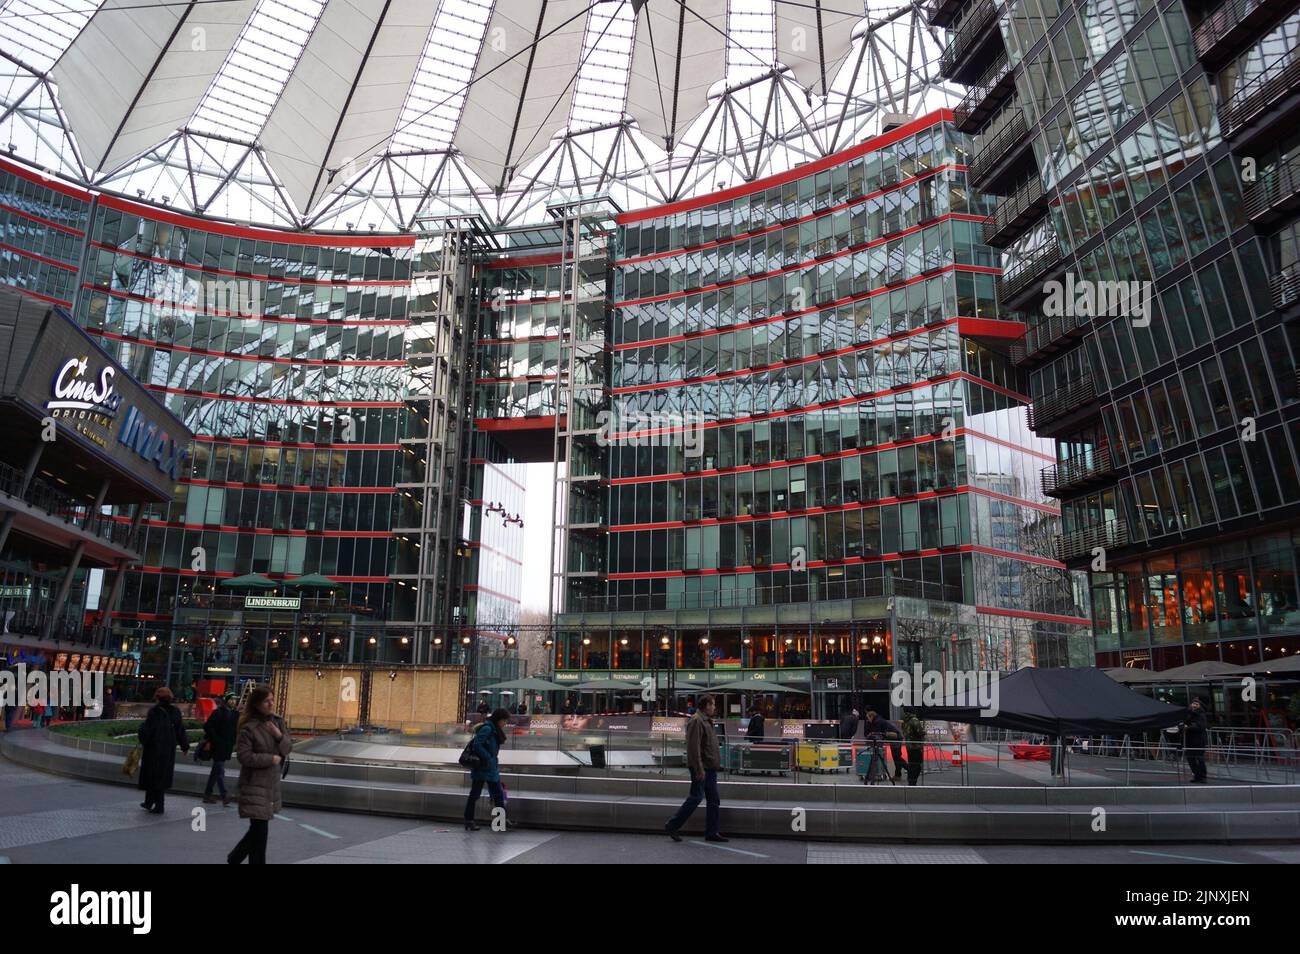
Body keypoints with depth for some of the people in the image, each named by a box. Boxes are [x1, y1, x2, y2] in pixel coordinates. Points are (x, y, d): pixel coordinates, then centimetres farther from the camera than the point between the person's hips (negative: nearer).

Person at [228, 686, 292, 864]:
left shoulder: (278, 722, 6)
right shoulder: (249, 728, -14)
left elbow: (288, 748, 7)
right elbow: (243, 756, -16)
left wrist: (280, 736, -13)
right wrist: (271, 759, -14)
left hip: (272, 783, 7)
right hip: (254, 784, -7)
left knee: (258, 828, 17)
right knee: (260, 829, -6)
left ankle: (235, 857, 37)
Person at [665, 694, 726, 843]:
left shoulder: (706, 721, 18)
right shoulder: (696, 721, -14)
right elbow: (694, 747, -22)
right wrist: (699, 769, -25)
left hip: (710, 768, 10)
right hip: (701, 768, -10)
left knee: (713, 800, 9)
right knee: (696, 797, -6)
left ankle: (712, 832, 15)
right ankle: (672, 826, 4)